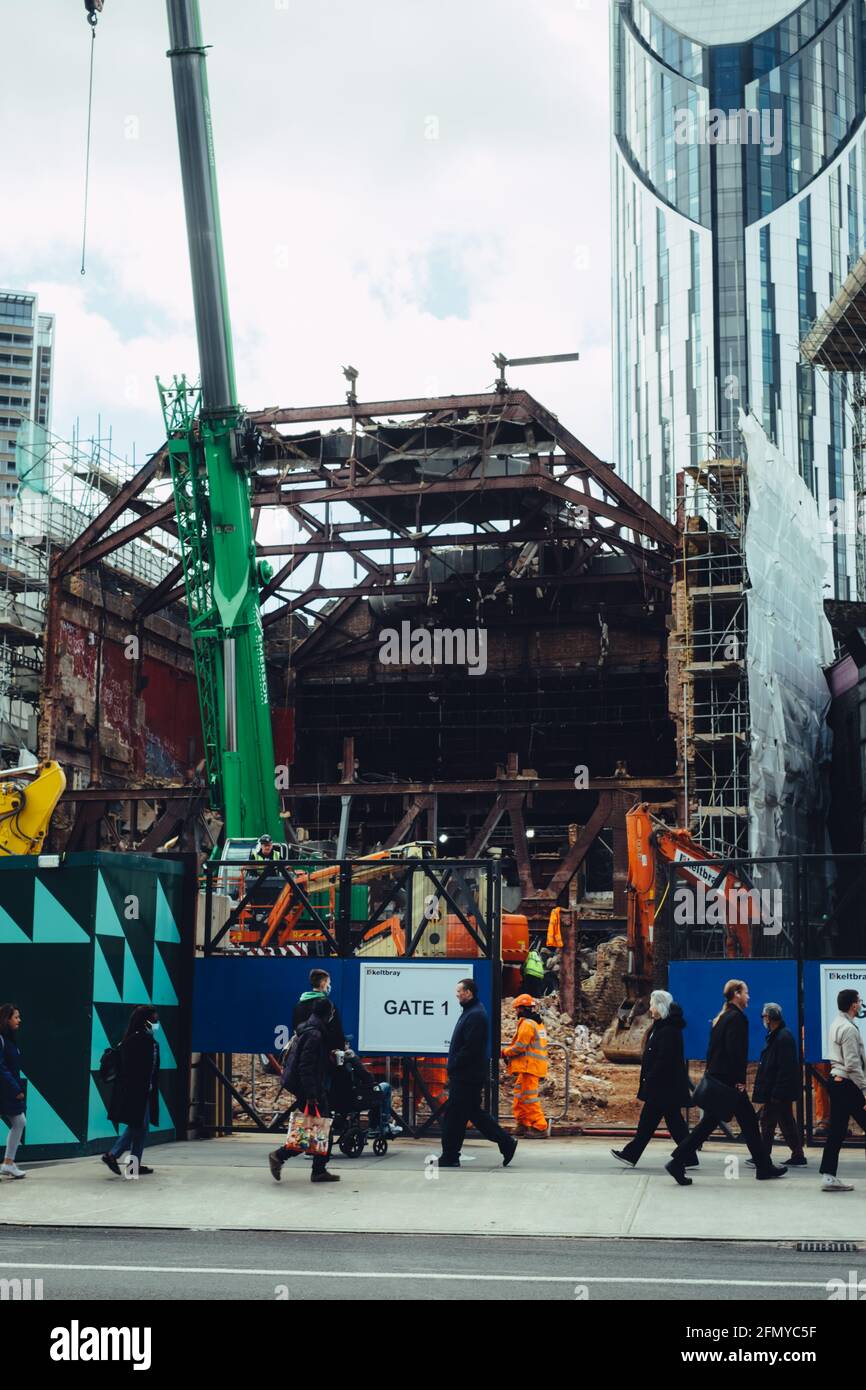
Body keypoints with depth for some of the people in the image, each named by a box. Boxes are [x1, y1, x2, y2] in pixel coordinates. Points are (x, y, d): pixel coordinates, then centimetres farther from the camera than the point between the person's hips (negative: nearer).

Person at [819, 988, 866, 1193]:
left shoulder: (836, 1024, 13)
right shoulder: (849, 1029, -16)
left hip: (836, 1081, 9)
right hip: (848, 1084, -9)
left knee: (837, 1130, 8)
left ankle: (828, 1176, 8)